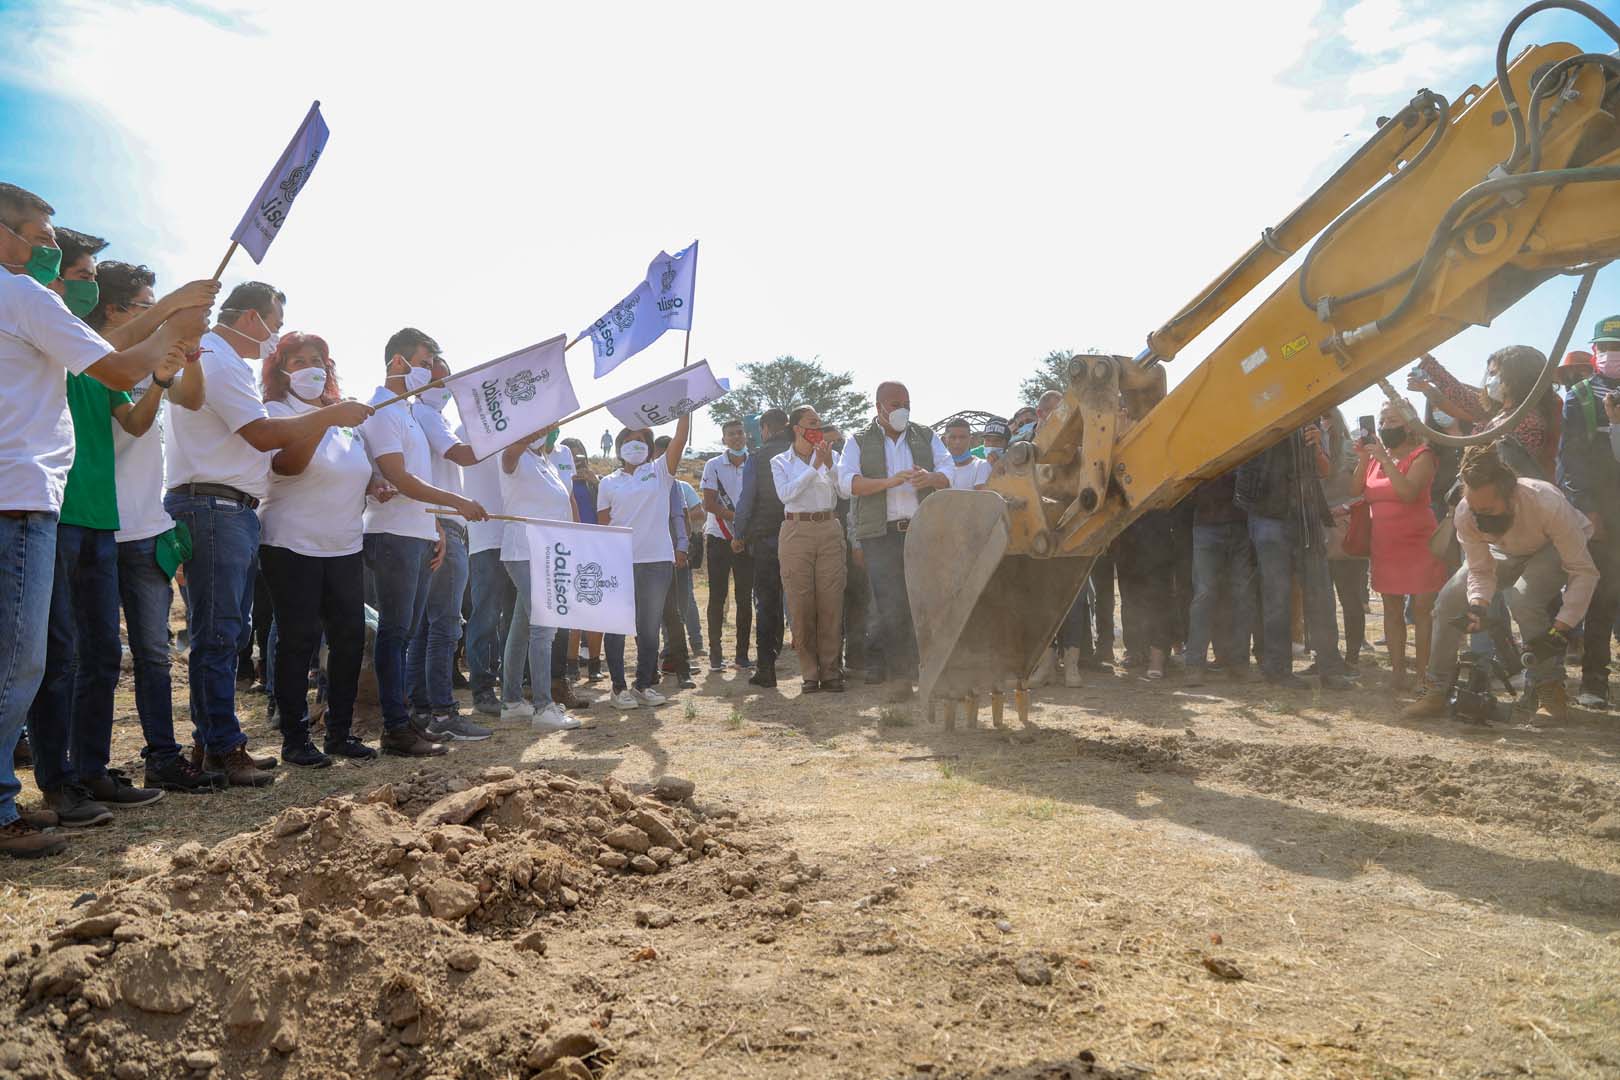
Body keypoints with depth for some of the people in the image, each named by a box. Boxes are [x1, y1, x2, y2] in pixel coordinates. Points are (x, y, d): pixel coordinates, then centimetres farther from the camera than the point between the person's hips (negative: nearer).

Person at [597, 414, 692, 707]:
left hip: (657, 560, 0)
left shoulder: (660, 471, 8)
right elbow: (602, 525, 7)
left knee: (650, 627, 7)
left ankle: (644, 684, 17)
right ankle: (619, 686, 11)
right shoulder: (608, 483, 9)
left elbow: (680, 438, -4)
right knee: (617, 626, 2)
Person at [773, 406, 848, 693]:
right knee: (801, 604, -2)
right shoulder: (780, 462, 7)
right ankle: (809, 672, 5)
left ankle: (830, 670, 5)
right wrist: (814, 467, -11)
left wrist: (830, 465, -12)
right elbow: (785, 494, -10)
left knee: (831, 602, -2)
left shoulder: (830, 456, 12)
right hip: (796, 532, -1)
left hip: (829, 531, 1)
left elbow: (842, 492, 1)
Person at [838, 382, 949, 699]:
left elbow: (950, 473, 6)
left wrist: (931, 478, -18)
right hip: (882, 534, -1)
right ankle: (900, 675, 0)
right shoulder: (860, 443, 10)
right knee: (890, 606, -6)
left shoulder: (926, 437, 16)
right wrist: (889, 482, -19)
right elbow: (847, 482, -5)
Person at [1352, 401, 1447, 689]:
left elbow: (1408, 492, -21)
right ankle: (1397, 670, 11)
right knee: (1392, 609, 6)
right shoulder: (1376, 455, 11)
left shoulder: (1421, 455, -5)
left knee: (1422, 609, -5)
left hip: (1418, 543, -5)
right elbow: (1356, 492, 2)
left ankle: (1424, 672, 0)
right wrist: (1363, 459, -6)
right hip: (1385, 545, 5)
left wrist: (1385, 458, -19)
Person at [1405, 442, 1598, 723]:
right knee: (1450, 599, -11)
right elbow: (1480, 571, -19)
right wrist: (1478, 604, -40)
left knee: (1523, 597, -32)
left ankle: (1551, 692, -18)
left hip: (1557, 548, -4)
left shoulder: (1548, 504, -41)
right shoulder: (1465, 514, -30)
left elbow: (1584, 572, -35)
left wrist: (1561, 628, -41)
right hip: (1508, 552, 4)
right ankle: (1437, 692, -1)